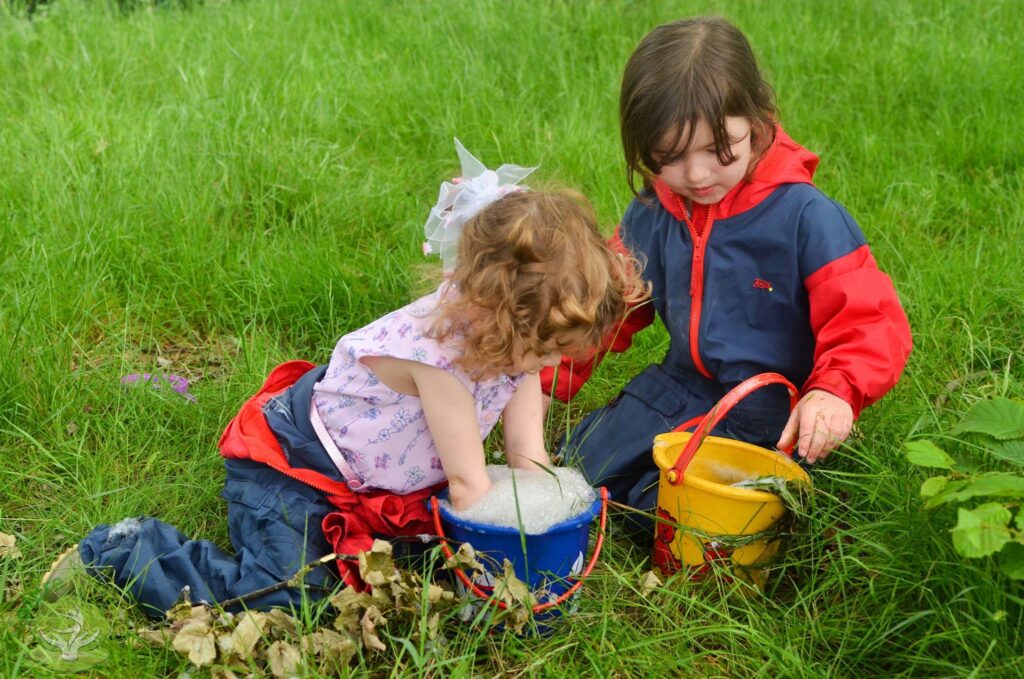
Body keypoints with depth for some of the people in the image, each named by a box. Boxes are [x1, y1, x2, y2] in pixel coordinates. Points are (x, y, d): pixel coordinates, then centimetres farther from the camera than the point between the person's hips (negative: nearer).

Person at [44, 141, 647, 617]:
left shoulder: (517, 331, -10)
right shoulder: (439, 352, -35)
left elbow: (528, 456, -5)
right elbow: (468, 482, -27)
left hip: (375, 473, 9)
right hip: (288, 466, -9)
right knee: (284, 595, -19)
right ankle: (122, 549, 1)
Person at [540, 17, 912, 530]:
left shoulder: (803, 215, -19)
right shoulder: (650, 213, -2)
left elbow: (867, 320, -18)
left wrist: (834, 392, -37)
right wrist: (549, 371, 1)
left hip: (768, 416, -6)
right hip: (676, 389, 6)